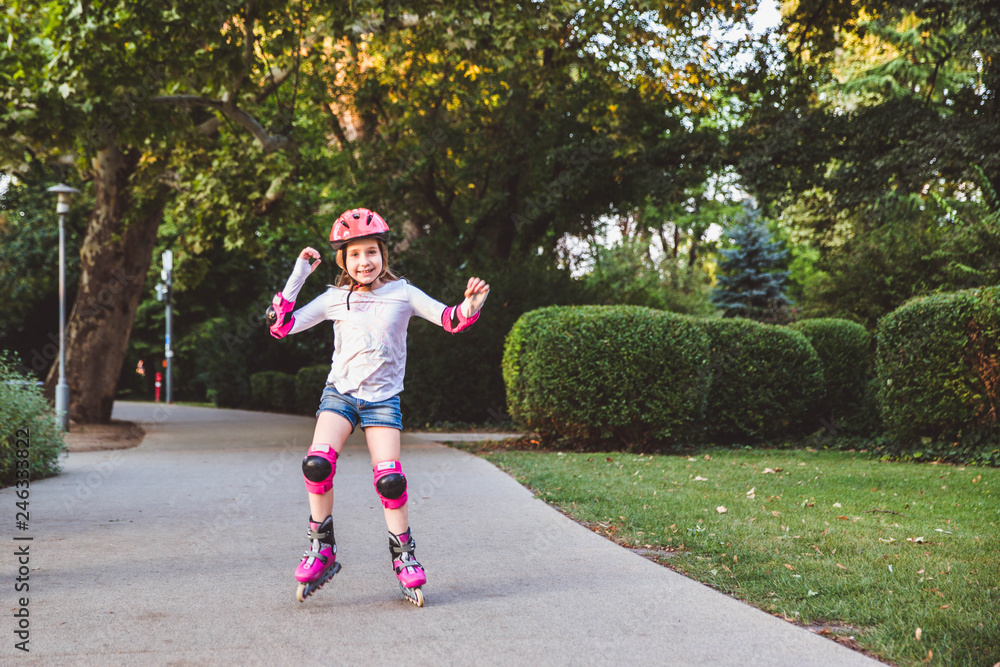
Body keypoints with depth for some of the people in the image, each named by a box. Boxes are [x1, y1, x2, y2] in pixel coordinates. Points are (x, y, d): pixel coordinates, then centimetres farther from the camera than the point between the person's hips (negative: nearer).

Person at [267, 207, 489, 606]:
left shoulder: (402, 294, 2)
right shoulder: (335, 299, 4)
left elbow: (450, 319, 3)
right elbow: (281, 325, 2)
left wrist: (470, 304, -19)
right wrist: (298, 276, -3)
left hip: (383, 398, -1)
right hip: (340, 393, 1)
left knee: (389, 478, -13)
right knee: (317, 462, -21)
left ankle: (403, 557, 6)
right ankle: (321, 549, -5)